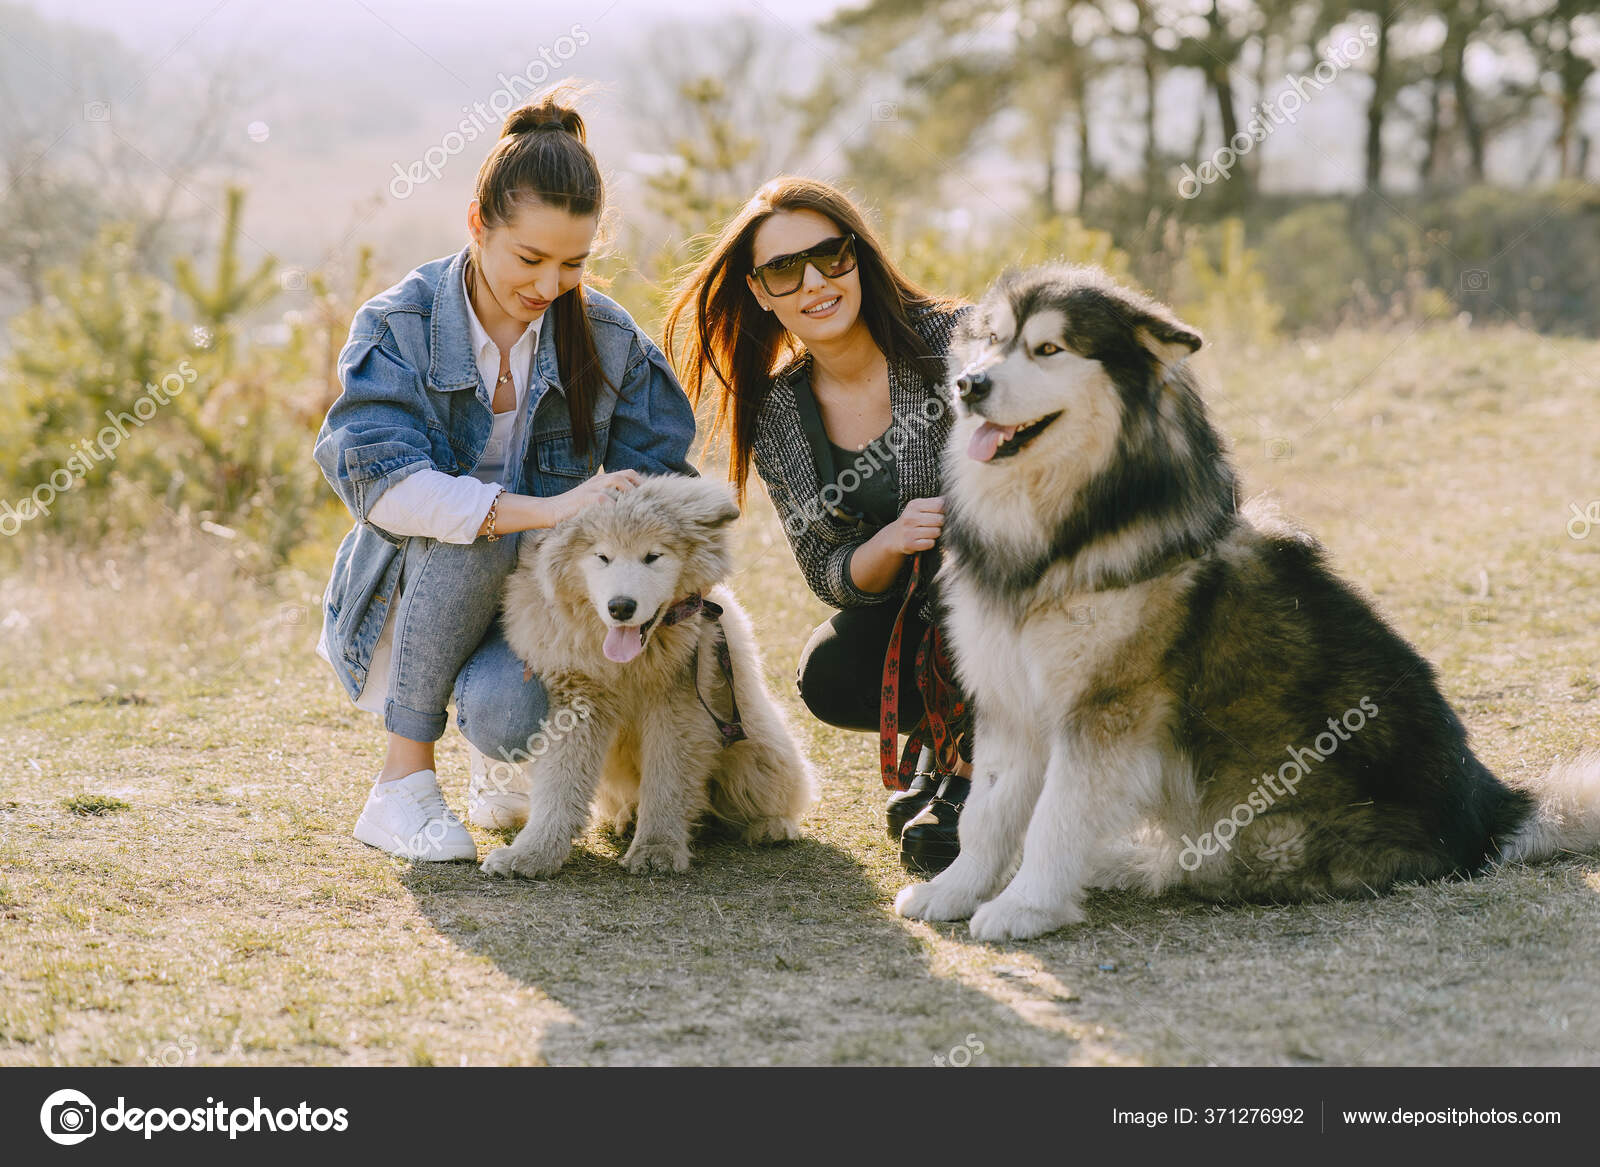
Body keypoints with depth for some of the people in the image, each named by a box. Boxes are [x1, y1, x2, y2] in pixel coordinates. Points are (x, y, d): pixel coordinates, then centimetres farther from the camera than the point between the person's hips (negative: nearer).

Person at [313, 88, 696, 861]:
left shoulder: (606, 339, -1)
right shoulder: (399, 326, -10)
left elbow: (659, 473, 1)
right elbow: (381, 483, -25)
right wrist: (548, 510, -35)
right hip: (404, 609, -1)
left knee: (507, 714, -34)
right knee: (473, 529, -36)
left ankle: (503, 760, 8)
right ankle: (402, 787, -21)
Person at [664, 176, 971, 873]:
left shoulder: (951, 339, -17)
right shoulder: (777, 416, -3)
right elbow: (833, 579, -3)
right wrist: (891, 542, -26)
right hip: (918, 613, 3)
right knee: (829, 677, -27)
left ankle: (975, 772, -15)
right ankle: (952, 740, 6)